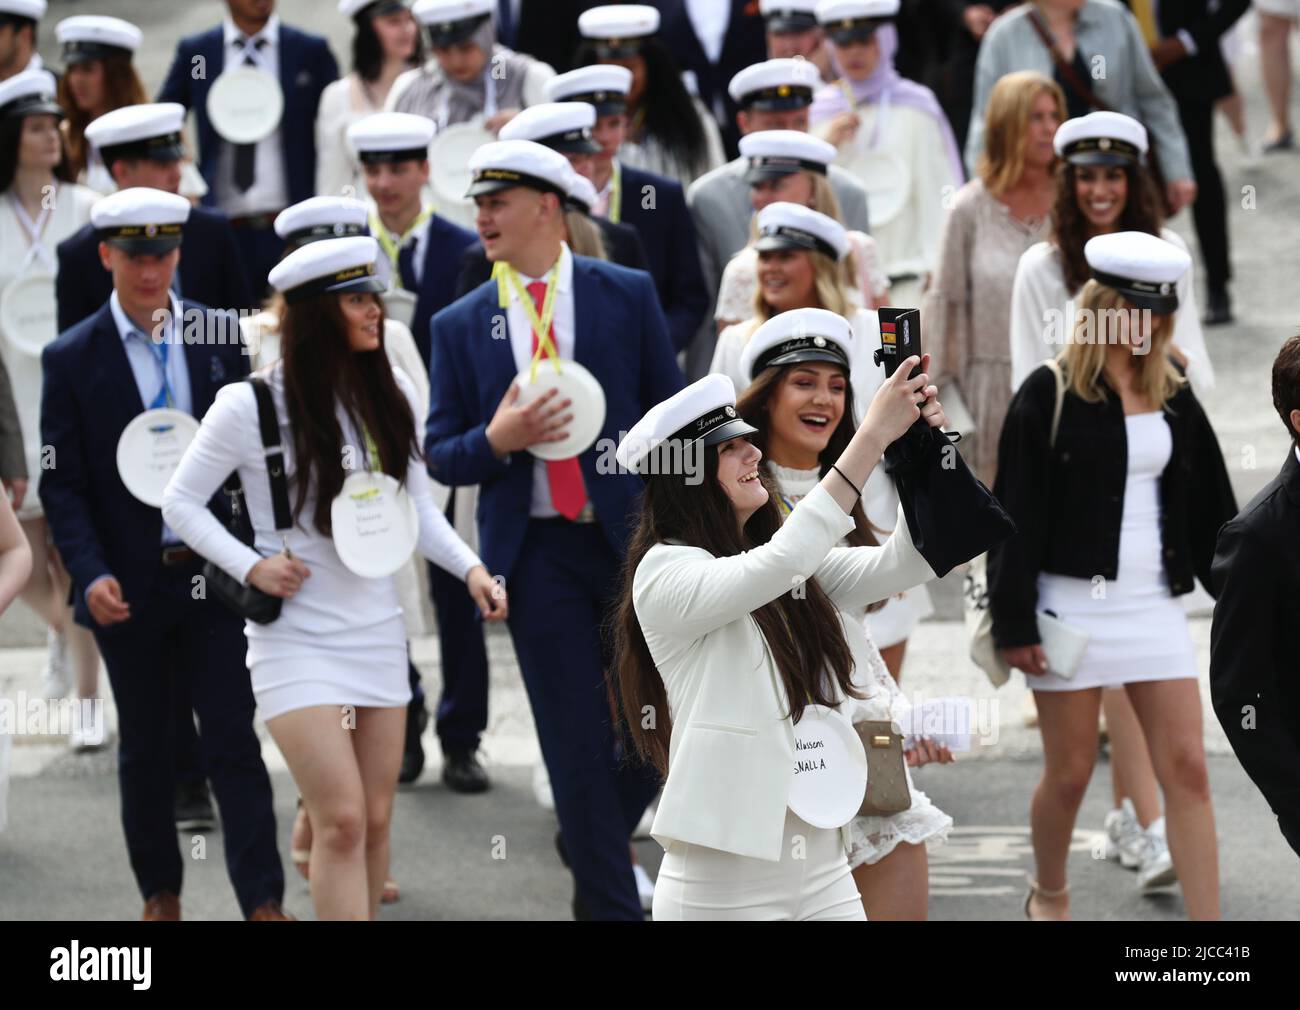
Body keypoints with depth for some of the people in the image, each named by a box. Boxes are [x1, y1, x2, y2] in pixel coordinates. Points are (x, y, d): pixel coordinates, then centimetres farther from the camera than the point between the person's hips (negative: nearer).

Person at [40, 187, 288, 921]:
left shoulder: (223, 337, 2)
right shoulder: (73, 359, -2)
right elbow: (62, 483, -3)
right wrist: (91, 574, -15)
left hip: (212, 577, 0)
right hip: (130, 586, 0)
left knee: (235, 741, -2)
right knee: (146, 748, 11)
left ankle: (264, 901, -2)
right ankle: (160, 894, 24)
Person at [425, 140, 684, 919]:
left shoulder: (628, 295, 3)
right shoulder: (461, 326, 6)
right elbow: (440, 456, 6)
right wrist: (495, 441, -16)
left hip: (632, 537, 0)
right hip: (536, 553, 0)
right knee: (578, 743, 0)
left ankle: (594, 847, 29)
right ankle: (611, 900, 8)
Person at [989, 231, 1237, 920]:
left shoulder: (1172, 395, 7)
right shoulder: (1049, 394, -7)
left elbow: (1211, 509, 13)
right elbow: (1016, 516, -7)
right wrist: (1015, 625, -10)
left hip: (1153, 604, 4)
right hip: (1072, 602, -4)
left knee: (1186, 769, -3)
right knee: (1070, 772, 7)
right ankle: (1048, 895, 33)